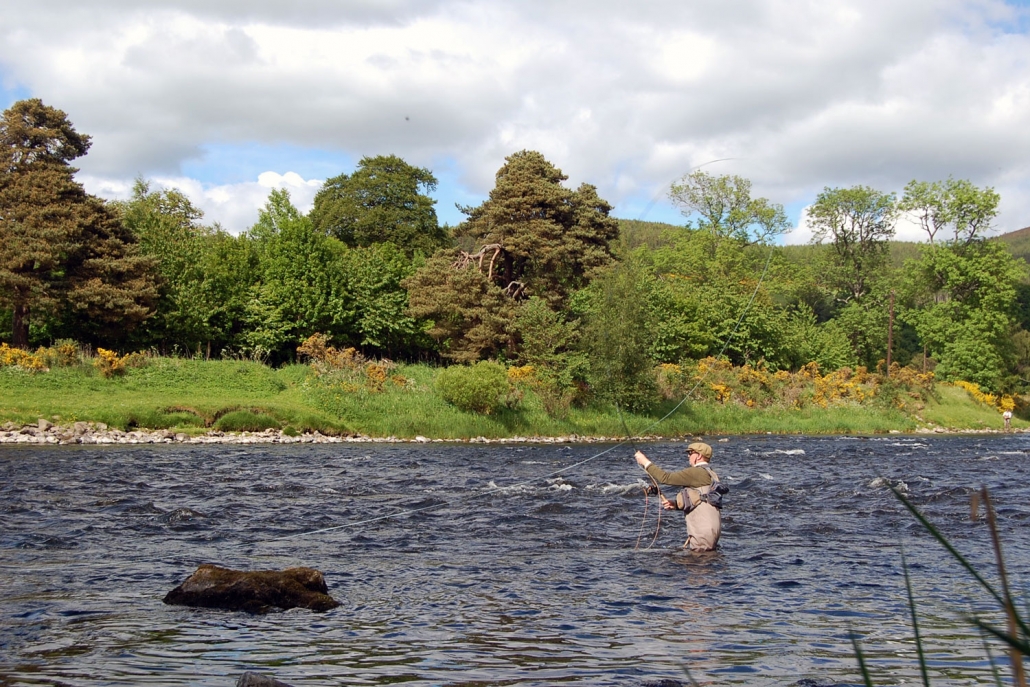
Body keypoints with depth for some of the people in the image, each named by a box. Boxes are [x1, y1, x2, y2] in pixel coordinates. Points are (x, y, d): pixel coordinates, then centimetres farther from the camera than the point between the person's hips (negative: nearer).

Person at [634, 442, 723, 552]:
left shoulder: (696, 472, -12)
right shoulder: (710, 474, 20)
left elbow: (666, 478, -14)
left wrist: (645, 462, -5)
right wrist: (675, 504, 11)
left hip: (704, 530, -10)